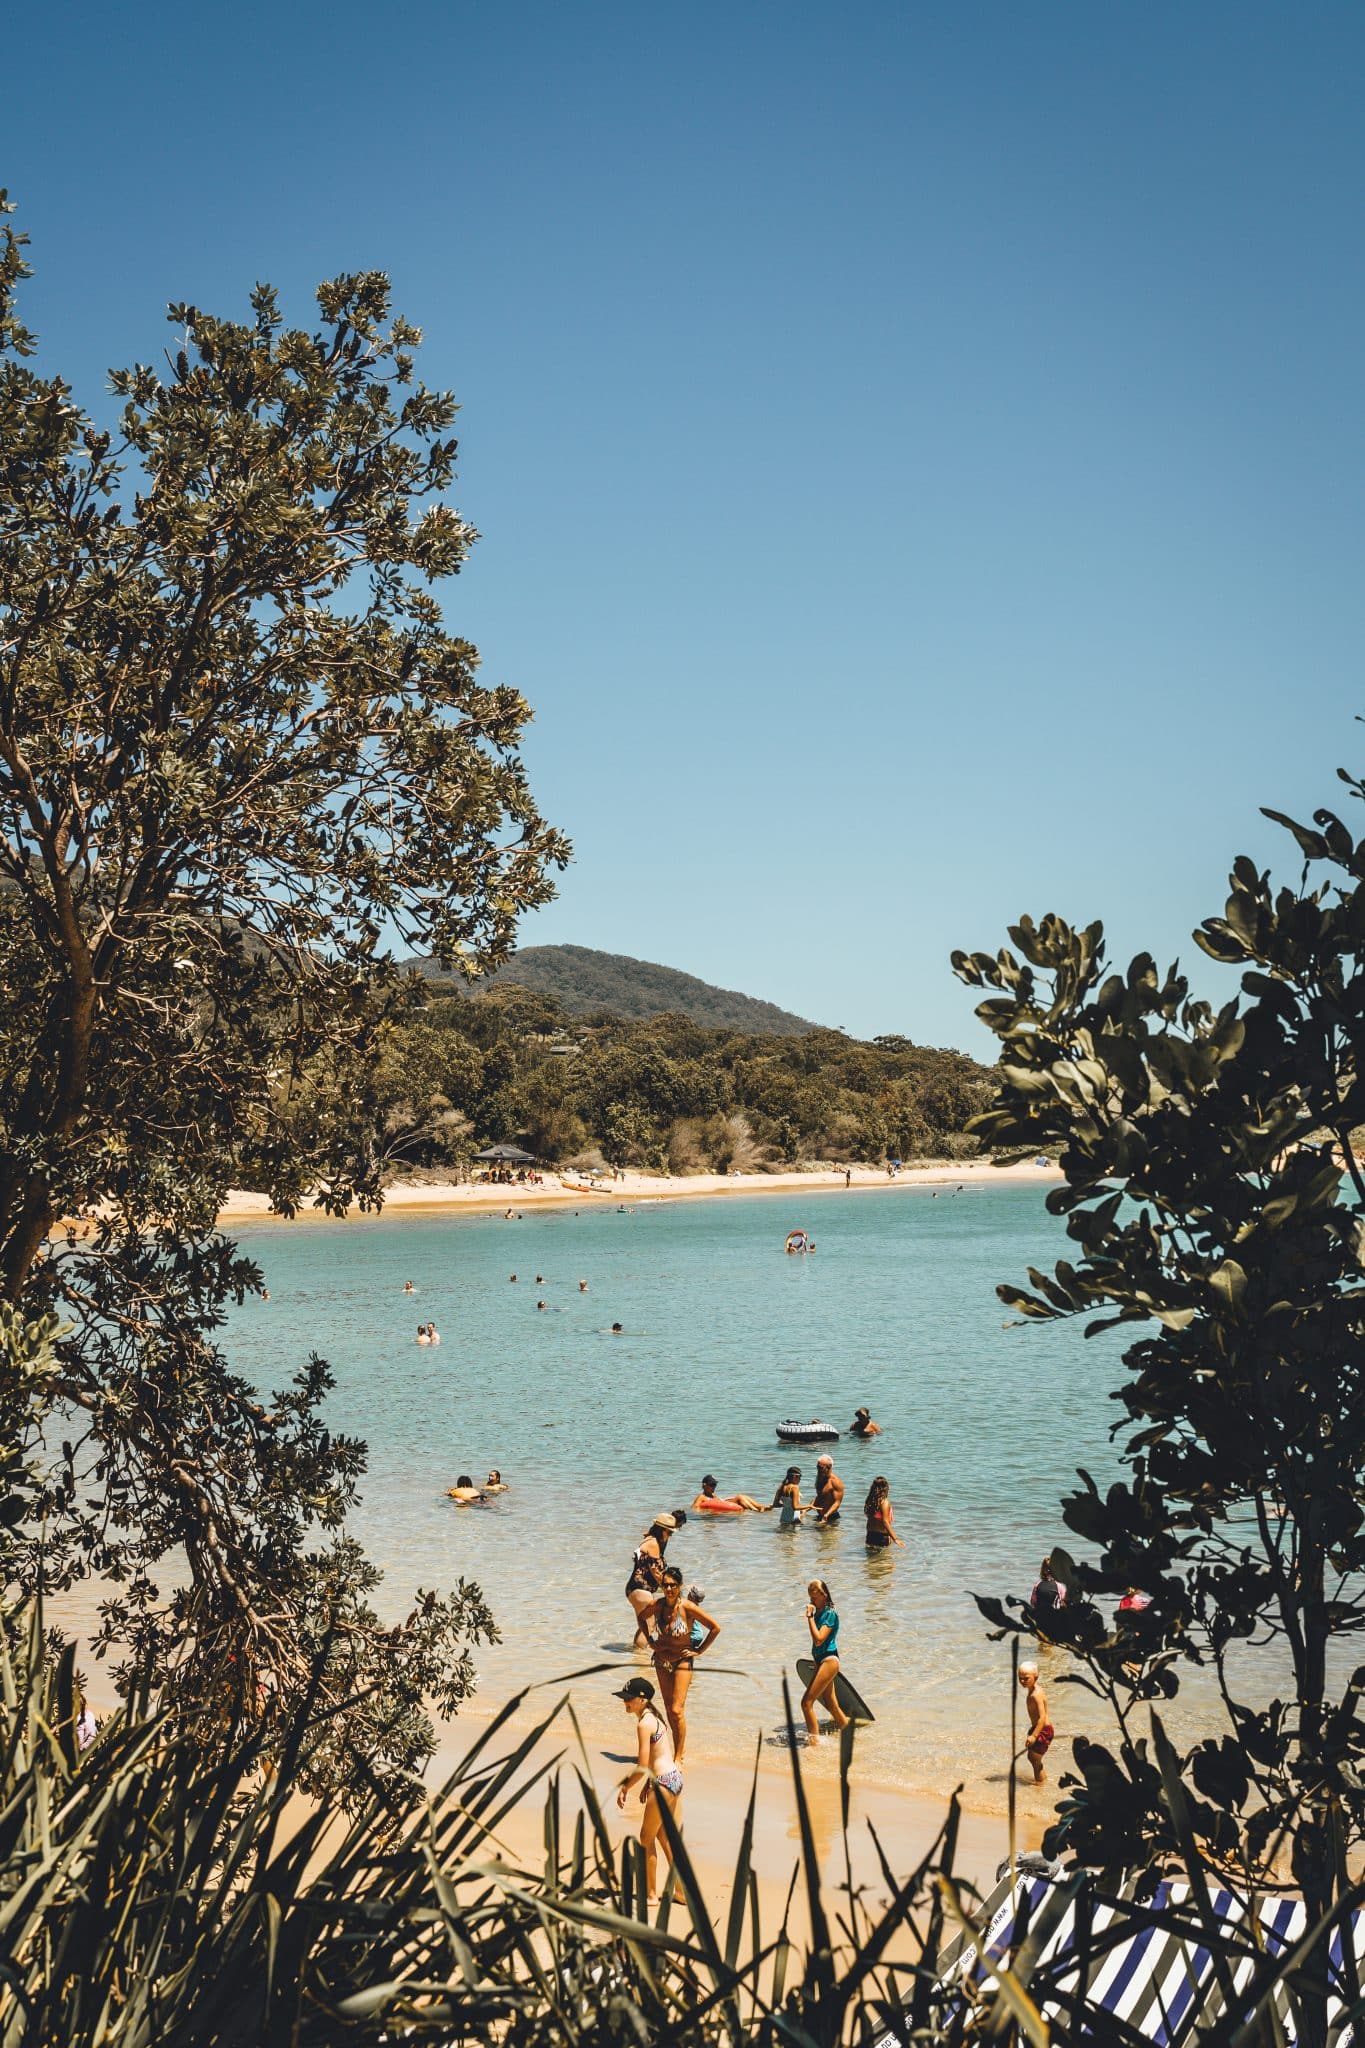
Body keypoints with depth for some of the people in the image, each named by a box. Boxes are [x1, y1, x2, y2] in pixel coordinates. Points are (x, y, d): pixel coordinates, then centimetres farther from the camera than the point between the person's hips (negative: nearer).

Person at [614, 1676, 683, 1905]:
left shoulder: (644, 1723, -17)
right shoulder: (655, 1716, 11)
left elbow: (642, 1766, -18)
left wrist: (625, 1788, -6)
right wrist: (648, 1784, 22)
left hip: (663, 1783, -9)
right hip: (675, 1777, 9)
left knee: (647, 1837, 5)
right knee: (666, 1837, 20)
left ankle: (651, 1895, 13)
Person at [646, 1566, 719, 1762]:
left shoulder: (688, 1607, -20)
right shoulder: (657, 1605, -9)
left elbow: (715, 1628, -12)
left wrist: (699, 1651, -8)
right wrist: (651, 1640, 6)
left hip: (682, 1660, -4)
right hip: (662, 1661, 5)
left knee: (677, 1710, -10)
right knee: (669, 1709, 13)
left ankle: (679, 1756, 3)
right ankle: (681, 1747, 29)